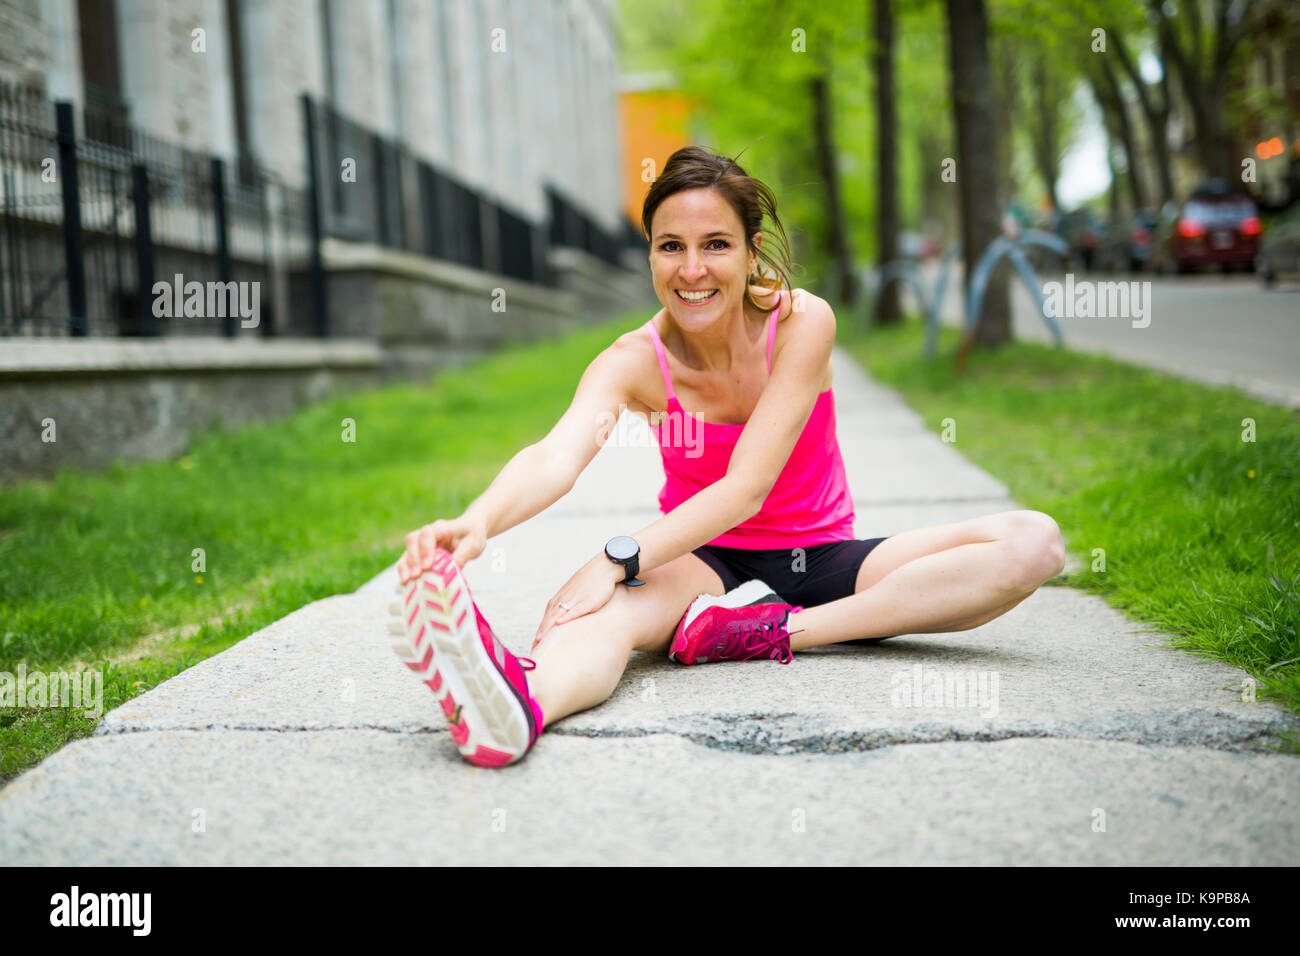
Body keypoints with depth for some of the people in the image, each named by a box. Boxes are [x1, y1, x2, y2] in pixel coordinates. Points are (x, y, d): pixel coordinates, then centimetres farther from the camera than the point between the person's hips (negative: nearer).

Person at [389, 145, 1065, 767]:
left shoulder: (803, 323, -15)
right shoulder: (635, 362, -13)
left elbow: (748, 485, -24)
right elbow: (558, 454, -34)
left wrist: (620, 558, -39)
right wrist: (477, 522, -57)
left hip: (821, 561, 2)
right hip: (704, 562, -1)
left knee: (1034, 542, -22)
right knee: (604, 610, -37)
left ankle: (783, 630, -30)